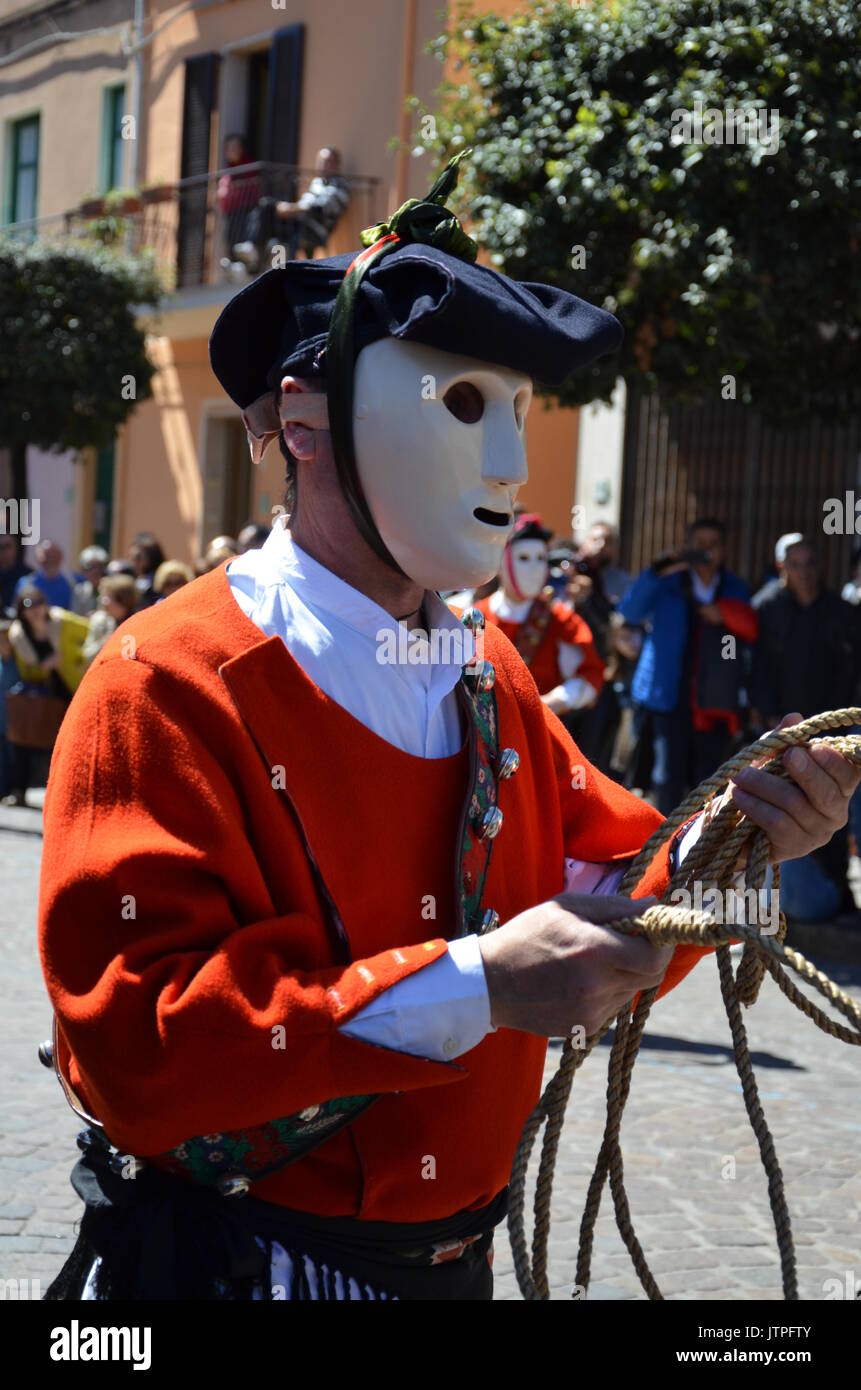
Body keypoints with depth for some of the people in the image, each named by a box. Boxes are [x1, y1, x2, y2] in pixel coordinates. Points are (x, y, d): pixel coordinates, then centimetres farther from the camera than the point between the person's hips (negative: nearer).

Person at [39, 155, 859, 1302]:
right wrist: (471, 985, -31)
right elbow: (132, 1048, -26)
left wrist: (710, 851, -15)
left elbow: (594, 917, 6)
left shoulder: (490, 672, 3)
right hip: (229, 1262, -6)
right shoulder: (168, 689, -19)